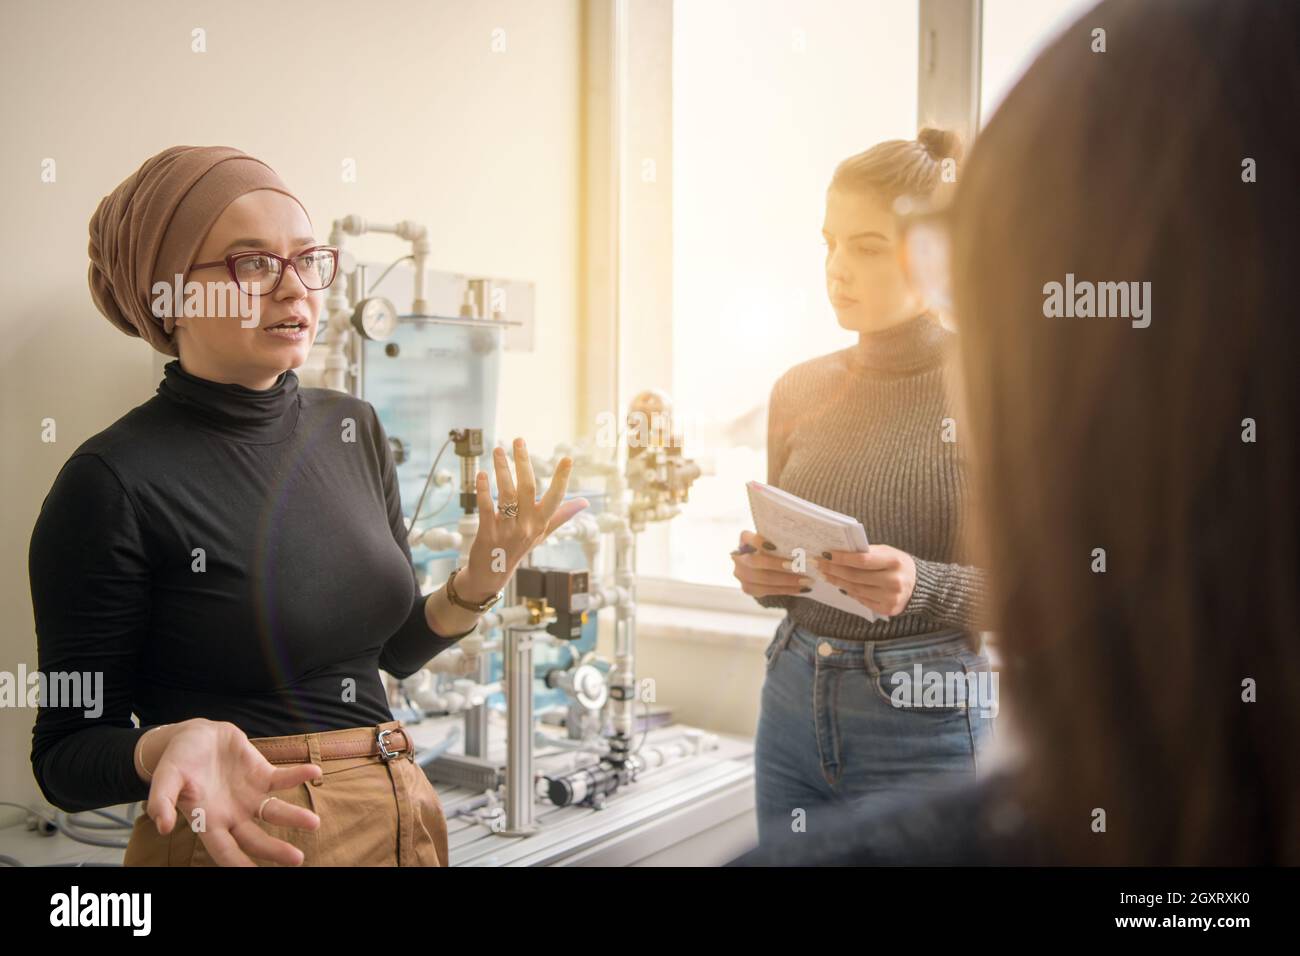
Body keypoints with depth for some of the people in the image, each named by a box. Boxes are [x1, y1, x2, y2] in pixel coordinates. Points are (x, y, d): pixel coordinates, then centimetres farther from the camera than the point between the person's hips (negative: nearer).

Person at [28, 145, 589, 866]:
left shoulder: (352, 428, 0)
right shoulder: (115, 482, -16)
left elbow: (394, 648, 8)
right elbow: (65, 754, -10)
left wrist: (479, 584, -10)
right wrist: (168, 745, -30)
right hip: (245, 840, -5)